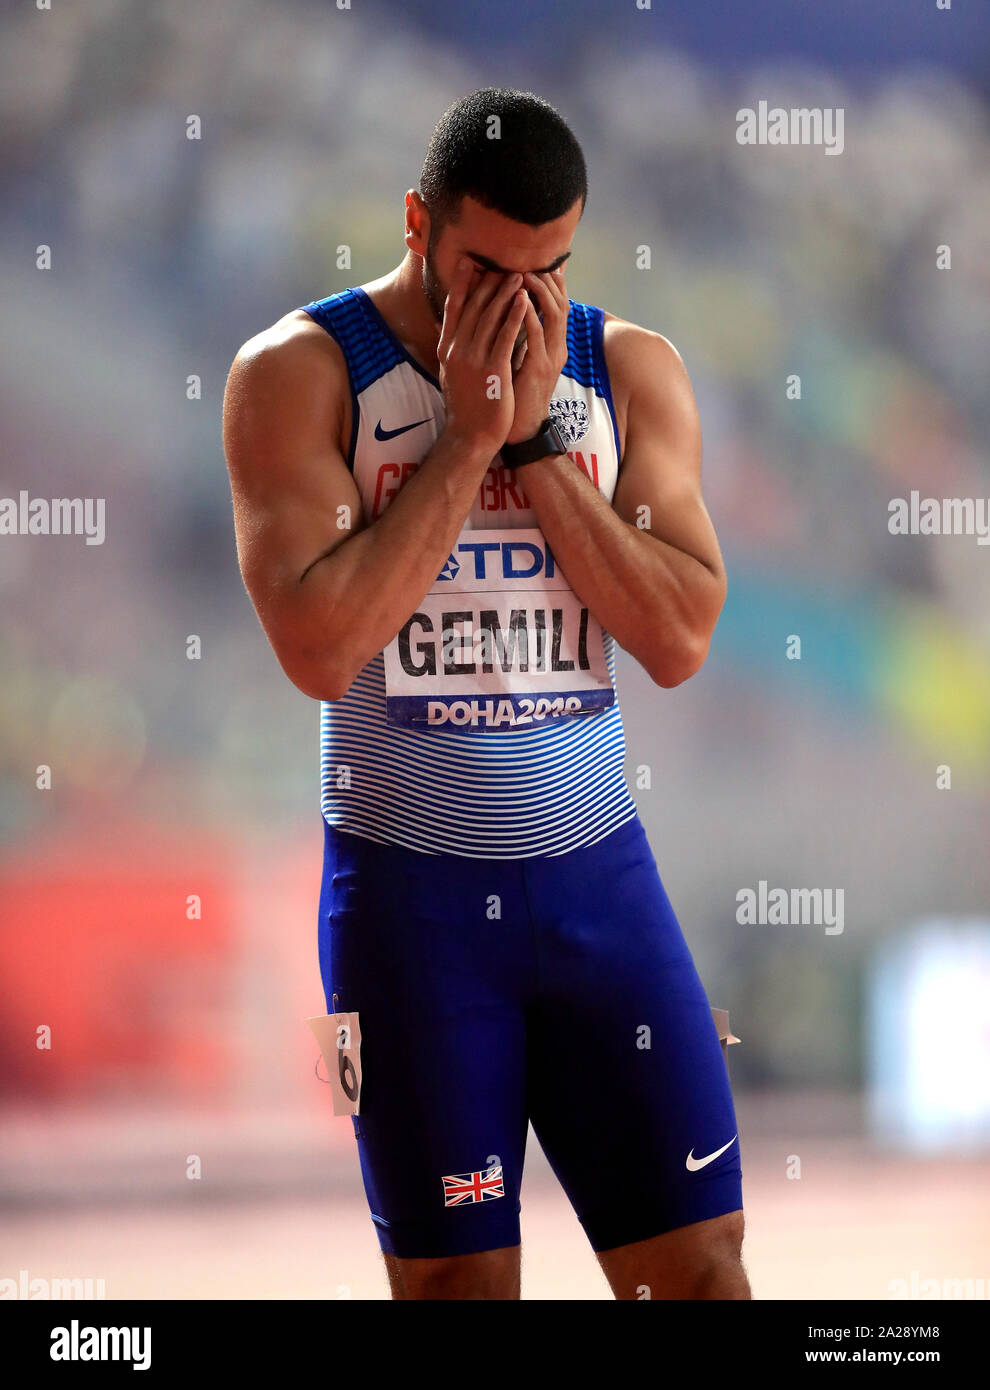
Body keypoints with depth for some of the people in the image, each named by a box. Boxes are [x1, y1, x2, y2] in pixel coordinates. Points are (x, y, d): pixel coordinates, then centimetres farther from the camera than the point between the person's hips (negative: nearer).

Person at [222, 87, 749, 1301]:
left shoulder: (630, 371, 4)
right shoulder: (302, 372, -5)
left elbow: (679, 640, -6)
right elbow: (319, 649, -17)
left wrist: (539, 435, -12)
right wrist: (468, 437, -16)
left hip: (599, 878, 3)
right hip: (407, 884, -2)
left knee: (698, 1266, 0)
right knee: (454, 1277, 3)